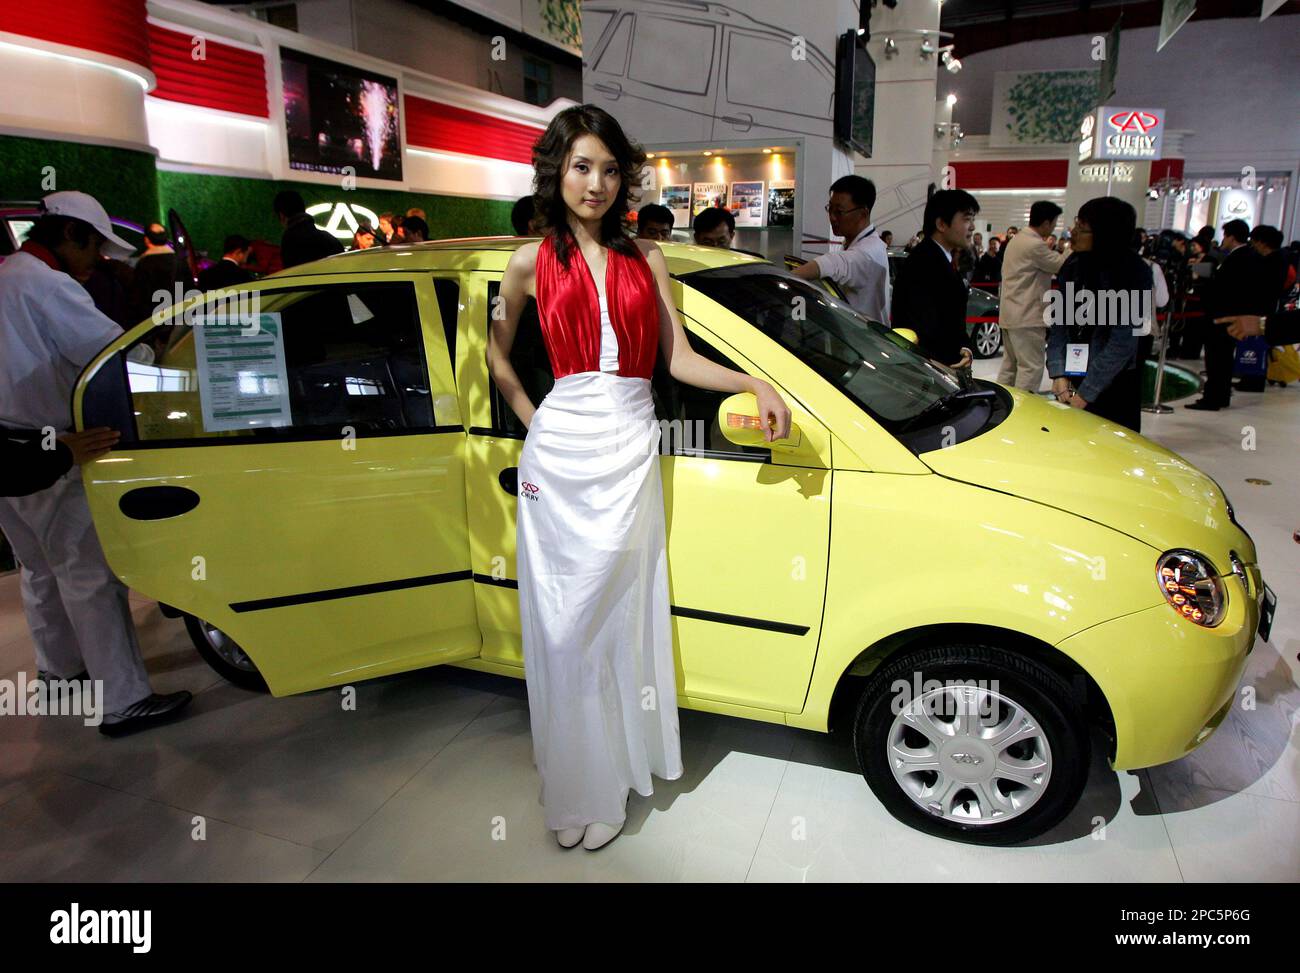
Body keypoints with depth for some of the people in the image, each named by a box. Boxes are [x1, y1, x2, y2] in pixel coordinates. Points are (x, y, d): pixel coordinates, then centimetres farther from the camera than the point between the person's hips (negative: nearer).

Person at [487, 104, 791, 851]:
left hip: (631, 447, 1)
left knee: (612, 619, 5)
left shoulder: (647, 260, 10)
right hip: (560, 452, 0)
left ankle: (606, 783, 21)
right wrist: (532, 420, 8)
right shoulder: (532, 263, 6)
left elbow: (680, 359, 4)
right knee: (564, 628, 3)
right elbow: (497, 354, 18)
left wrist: (756, 383, -9)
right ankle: (578, 784, 20)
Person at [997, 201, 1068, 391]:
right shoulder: (1035, 245, -17)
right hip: (1027, 316, -10)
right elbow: (1062, 265, -12)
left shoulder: (1017, 239, 13)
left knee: (1010, 364, 15)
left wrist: (1047, 247, 19)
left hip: (1010, 314, 10)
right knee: (1032, 367, -7)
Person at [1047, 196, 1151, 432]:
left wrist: (1085, 394, -18)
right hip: (1070, 377, 4)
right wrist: (1058, 374, -13)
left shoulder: (1134, 273, -12)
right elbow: (1058, 323, -1)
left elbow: (1123, 342, -16)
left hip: (1114, 385, -4)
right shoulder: (1073, 265, 2)